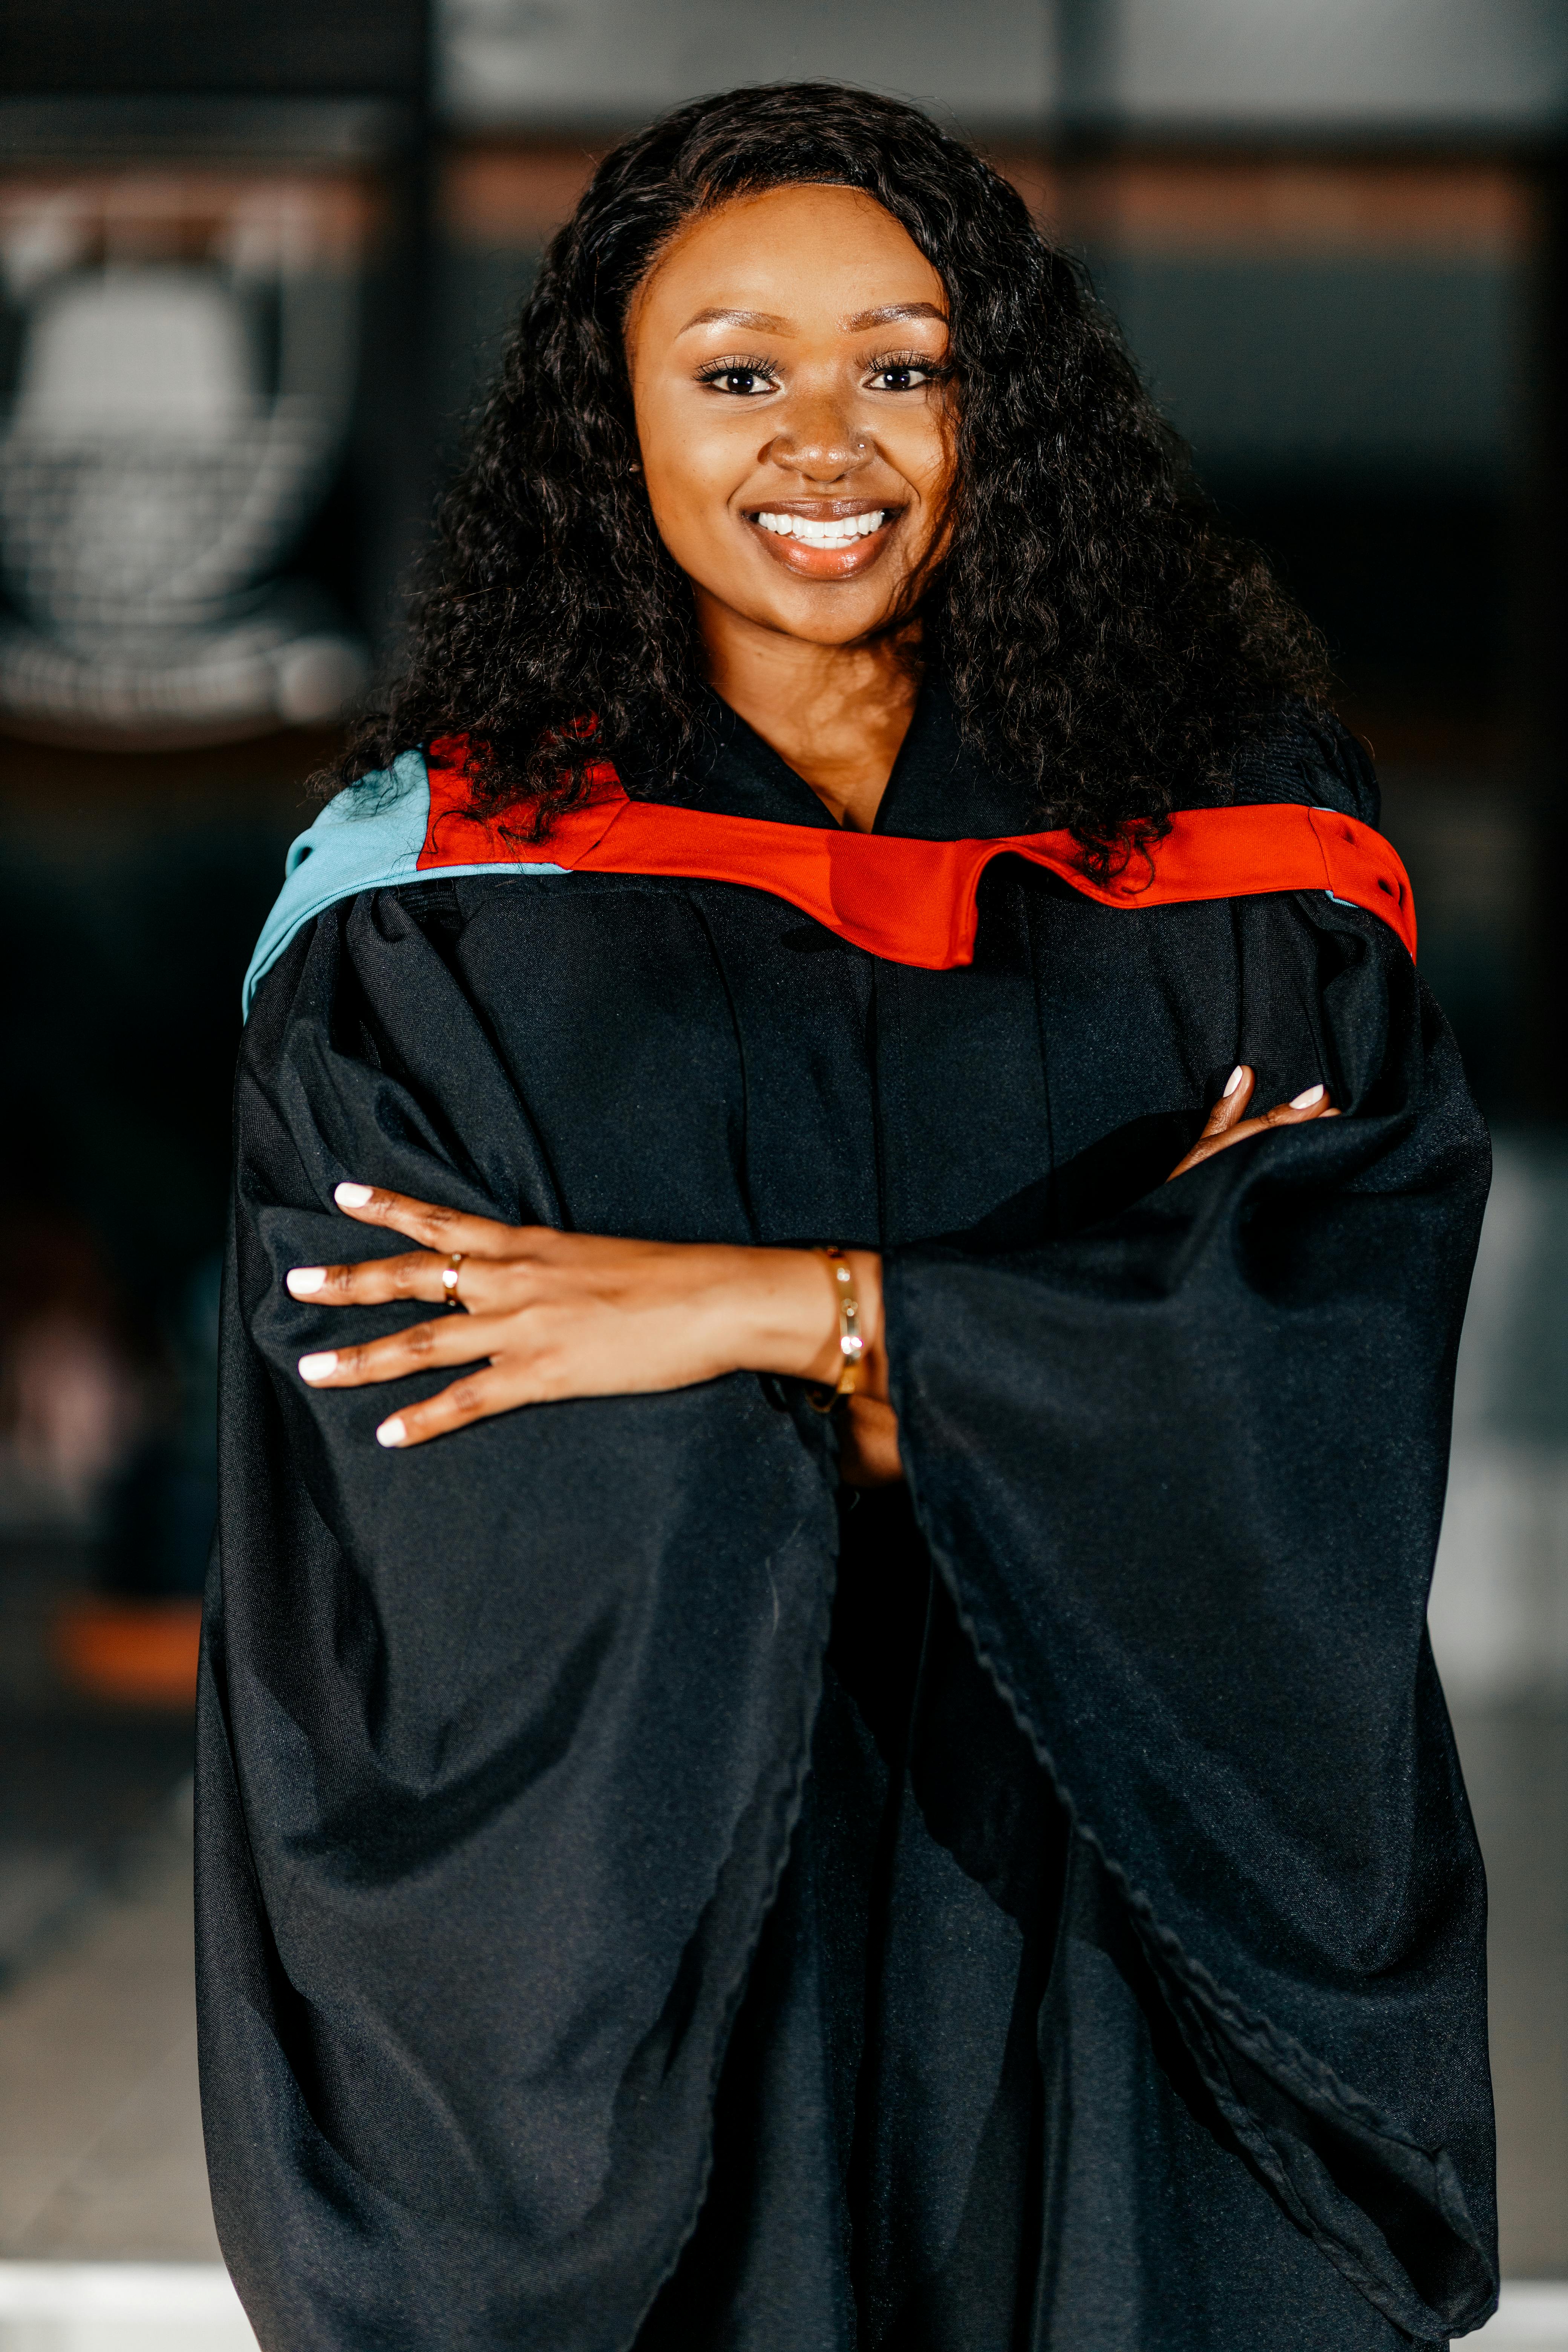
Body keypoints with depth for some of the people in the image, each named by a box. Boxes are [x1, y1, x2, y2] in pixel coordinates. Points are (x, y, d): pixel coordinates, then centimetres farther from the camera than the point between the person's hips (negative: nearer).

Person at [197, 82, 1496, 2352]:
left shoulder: (1234, 838, 3)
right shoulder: (432, 913, -3)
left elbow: (1367, 1308, -12)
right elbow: (485, 1553, -12)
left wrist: (790, 1309, -18)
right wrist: (1096, 1310, -12)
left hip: (1122, 1957, 2)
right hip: (641, 1954, -1)